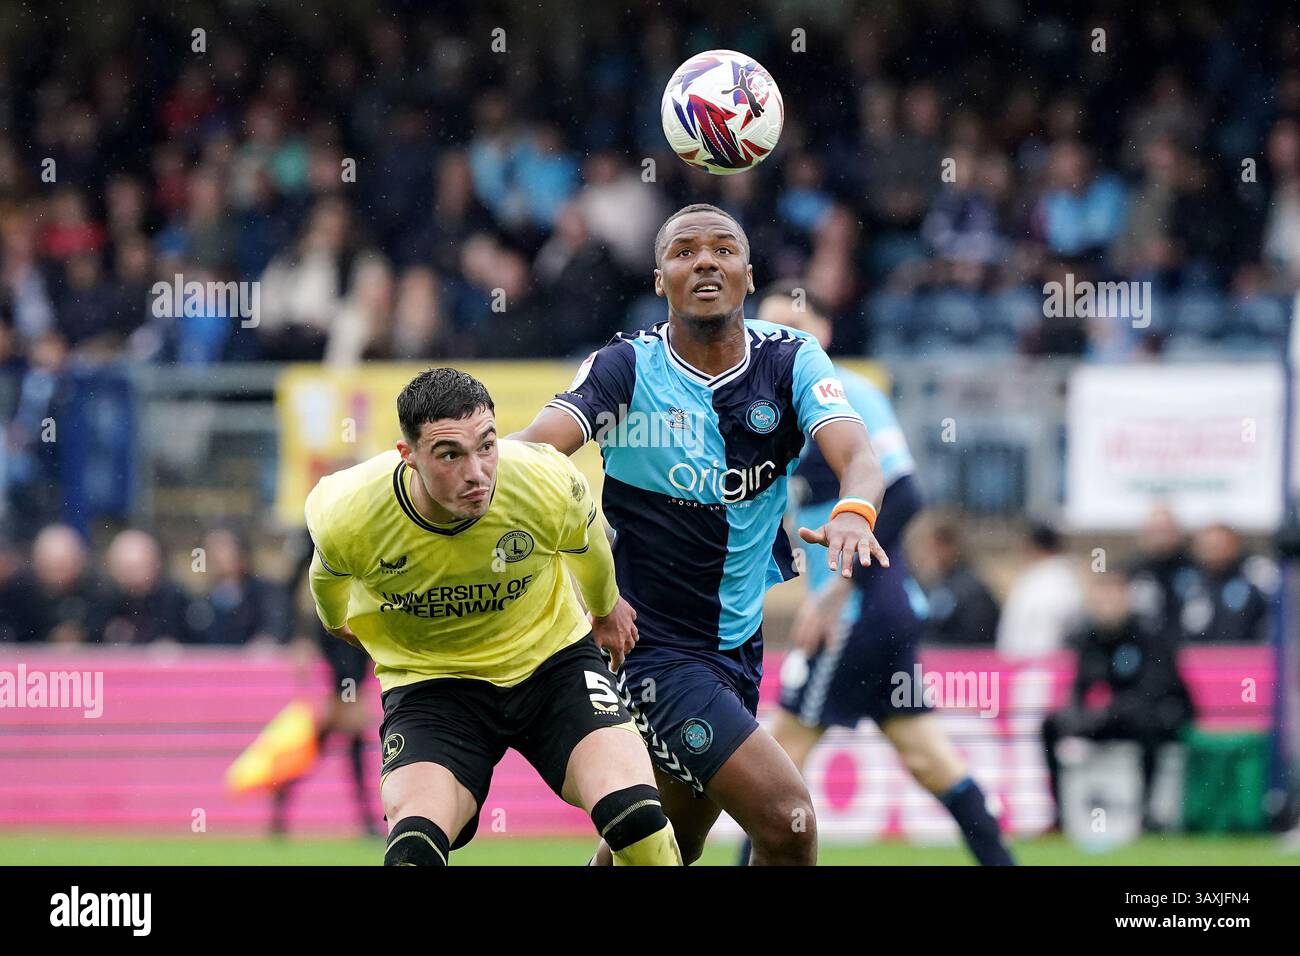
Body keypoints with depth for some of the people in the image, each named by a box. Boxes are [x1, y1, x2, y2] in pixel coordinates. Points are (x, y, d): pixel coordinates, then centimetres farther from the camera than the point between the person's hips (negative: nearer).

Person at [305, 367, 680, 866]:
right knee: (414, 847, -28)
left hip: (551, 657, 1)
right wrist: (335, 617, 25)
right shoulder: (345, 516, -23)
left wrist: (606, 606, 24)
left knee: (635, 815, -23)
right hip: (429, 683, -1)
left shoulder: (549, 485, -23)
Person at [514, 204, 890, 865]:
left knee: (670, 843, 17)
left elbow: (856, 455, -17)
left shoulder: (791, 360, -2)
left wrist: (852, 512, -42)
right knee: (787, 823, -17)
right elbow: (536, 446, -26)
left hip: (740, 645, 6)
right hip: (655, 652, -5)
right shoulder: (626, 368, -11)